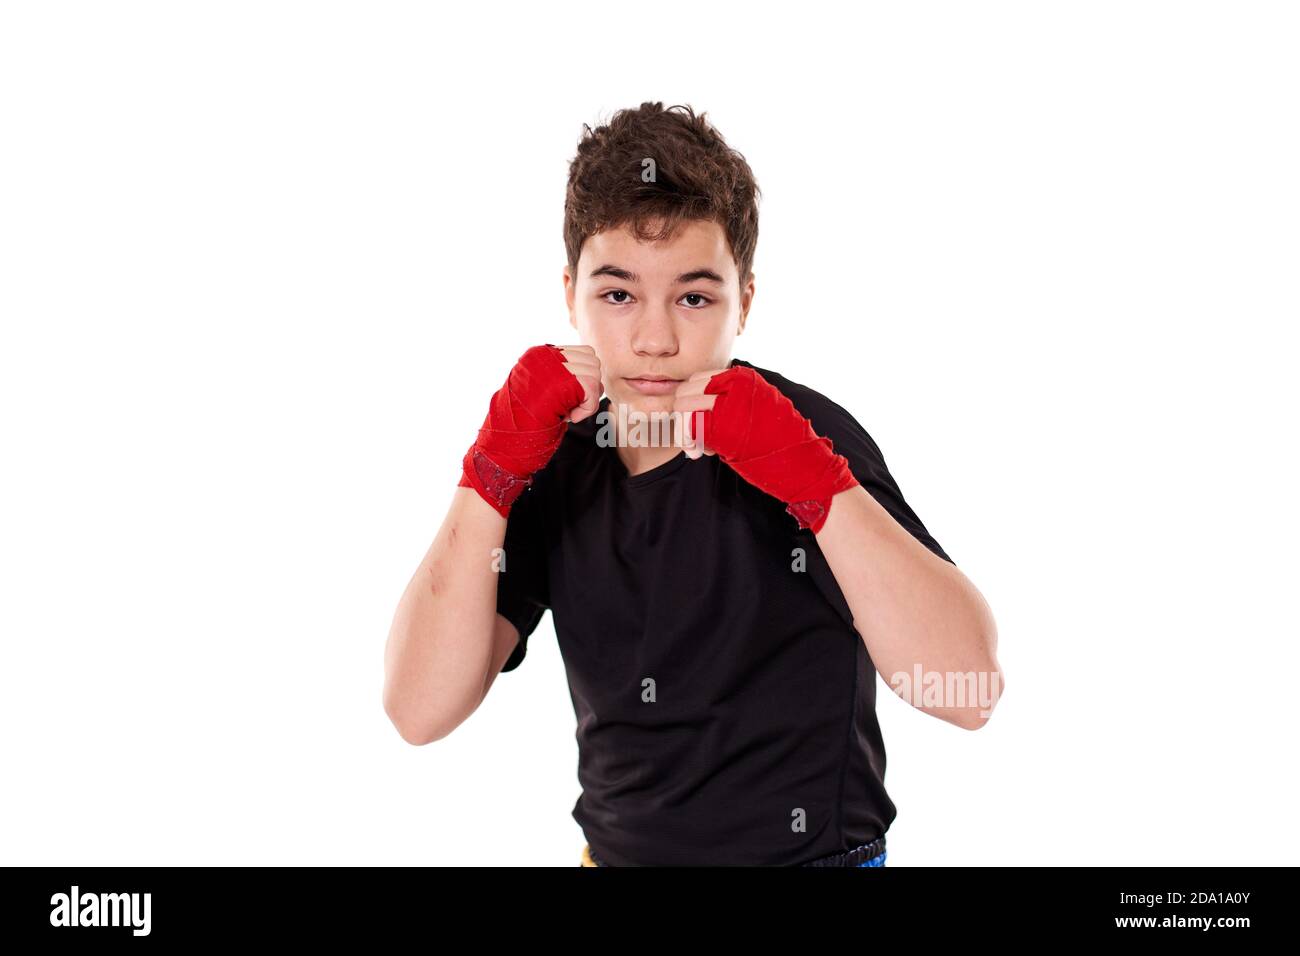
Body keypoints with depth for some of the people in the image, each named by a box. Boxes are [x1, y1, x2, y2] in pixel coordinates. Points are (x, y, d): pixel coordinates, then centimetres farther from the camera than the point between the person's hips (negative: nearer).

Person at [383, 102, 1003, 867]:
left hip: (809, 852, -4)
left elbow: (971, 691, -28)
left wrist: (816, 484, -36)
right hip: (613, 848, 4)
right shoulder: (553, 465, -6)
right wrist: (492, 471, -23)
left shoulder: (805, 434, -17)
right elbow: (421, 711, -16)